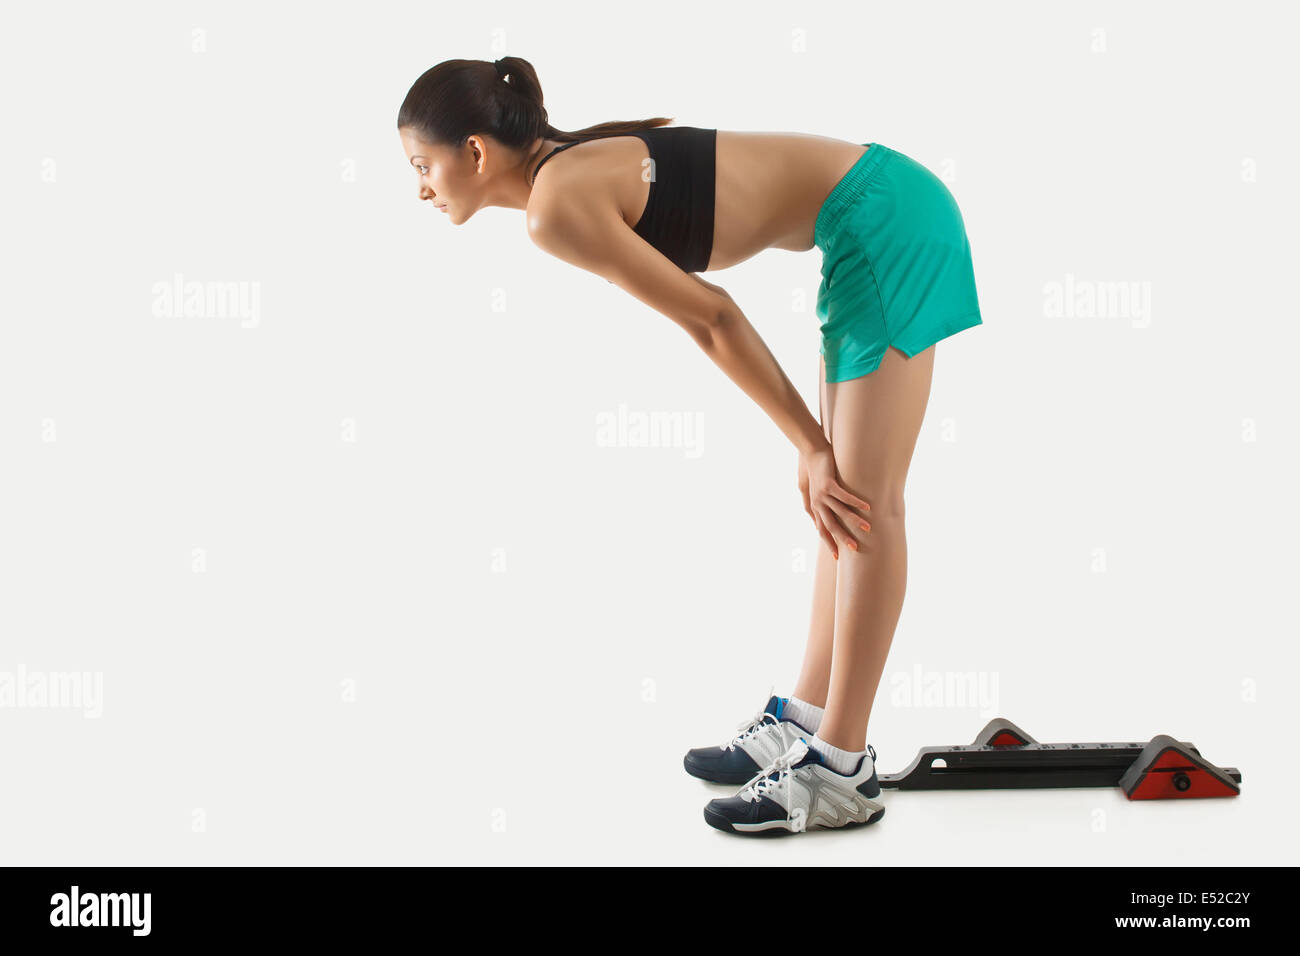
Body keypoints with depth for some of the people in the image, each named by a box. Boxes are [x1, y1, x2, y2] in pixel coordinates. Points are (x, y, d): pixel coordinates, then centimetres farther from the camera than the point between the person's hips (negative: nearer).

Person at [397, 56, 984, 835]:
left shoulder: (557, 208, -17)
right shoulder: (576, 172, 11)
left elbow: (711, 318, -15)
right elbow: (714, 318, 11)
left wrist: (810, 446, -6)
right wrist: (813, 446, 10)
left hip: (884, 223, -10)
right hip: (881, 220, 10)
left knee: (865, 503, -7)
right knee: (843, 492, 11)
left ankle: (842, 769, 1)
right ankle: (806, 720, 21)